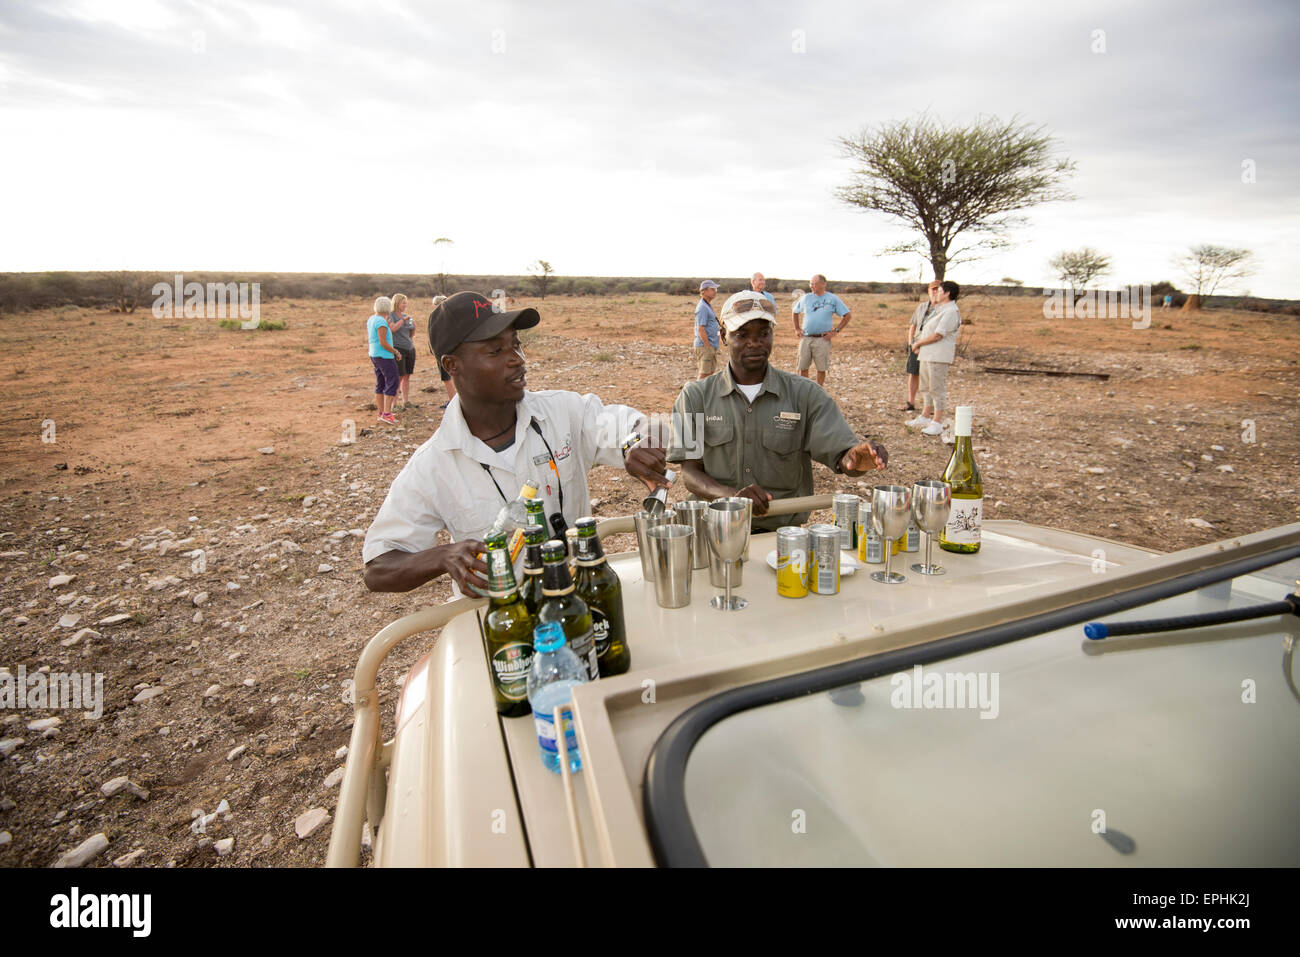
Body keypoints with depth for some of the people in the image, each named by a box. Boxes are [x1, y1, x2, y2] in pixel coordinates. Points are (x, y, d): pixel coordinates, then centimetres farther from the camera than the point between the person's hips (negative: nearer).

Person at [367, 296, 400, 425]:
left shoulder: (371, 319, 12)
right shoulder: (381, 322, -17)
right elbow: (383, 343, -21)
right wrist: (395, 351, -8)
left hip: (374, 355, 10)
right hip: (384, 356, -10)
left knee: (380, 384, 13)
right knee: (392, 382, -8)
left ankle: (381, 412, 17)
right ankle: (386, 413, -13)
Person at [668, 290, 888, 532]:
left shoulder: (804, 394, 6)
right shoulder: (695, 397, 6)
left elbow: (840, 455, -3)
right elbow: (690, 473, 0)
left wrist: (856, 460, -28)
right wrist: (732, 495, -20)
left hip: (783, 531, 3)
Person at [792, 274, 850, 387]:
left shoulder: (833, 299, 0)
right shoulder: (806, 298, 8)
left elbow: (848, 315, 4)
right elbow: (795, 312, 24)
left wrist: (836, 331, -2)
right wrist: (797, 329, 14)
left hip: (822, 339, -2)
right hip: (805, 338, 3)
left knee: (821, 368, 3)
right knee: (802, 367, 3)